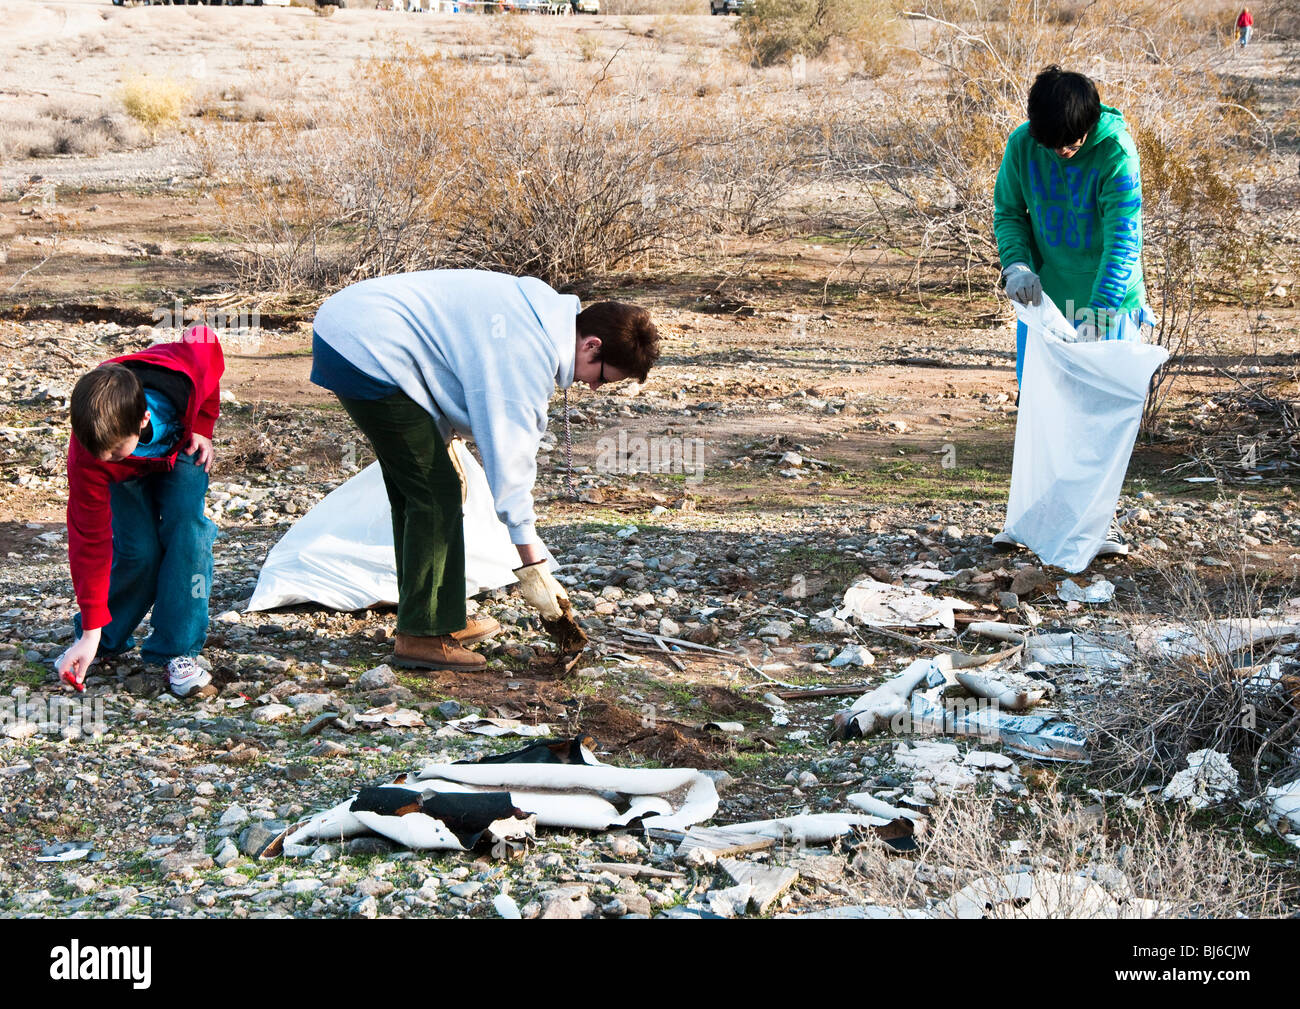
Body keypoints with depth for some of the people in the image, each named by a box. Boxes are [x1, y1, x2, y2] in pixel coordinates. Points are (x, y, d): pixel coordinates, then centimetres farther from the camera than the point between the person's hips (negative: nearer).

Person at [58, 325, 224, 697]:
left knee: (187, 530, -23)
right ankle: (104, 641, 9)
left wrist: (202, 428, -18)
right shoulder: (89, 457, -41)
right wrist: (92, 632, -32)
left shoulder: (190, 367, -44)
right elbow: (90, 540, -32)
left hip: (179, 447, 1)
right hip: (128, 473, -1)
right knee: (138, 550, -19)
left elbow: (206, 340, -17)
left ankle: (179, 651, -14)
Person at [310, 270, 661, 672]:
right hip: (369, 354, -11)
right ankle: (424, 636, -3)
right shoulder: (529, 350, -19)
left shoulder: (539, 308, 11)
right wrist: (533, 567, -17)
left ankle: (445, 620, 25)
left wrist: (439, 440, 23)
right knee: (437, 491, -7)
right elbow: (509, 458, -20)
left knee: (415, 490, 16)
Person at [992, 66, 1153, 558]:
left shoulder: (1117, 152, -21)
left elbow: (1123, 238, -25)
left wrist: (1099, 310, -35)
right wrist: (1016, 263, -16)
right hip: (1043, 295, 3)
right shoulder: (1022, 145, -10)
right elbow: (1008, 212, 3)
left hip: (1107, 301, -3)